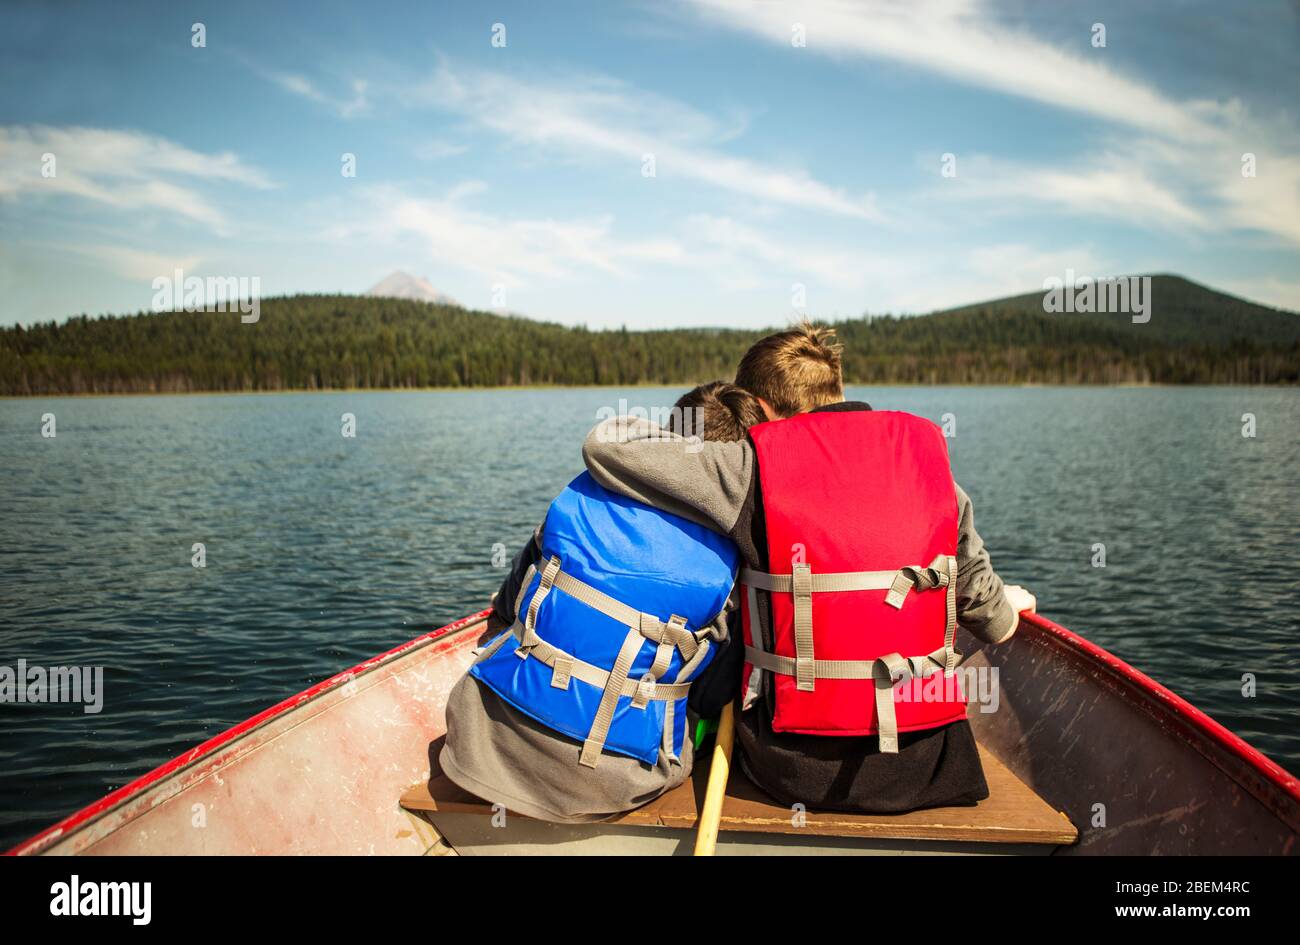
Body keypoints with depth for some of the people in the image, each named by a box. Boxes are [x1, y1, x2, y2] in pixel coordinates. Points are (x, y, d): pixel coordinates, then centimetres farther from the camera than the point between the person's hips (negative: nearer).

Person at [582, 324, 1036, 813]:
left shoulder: (753, 466, -9)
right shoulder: (928, 456, 2)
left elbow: (603, 444, -7)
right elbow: (991, 617, 10)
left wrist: (681, 439, 12)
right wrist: (1009, 605, 34)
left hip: (802, 771, -2)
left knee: (724, 657, 28)